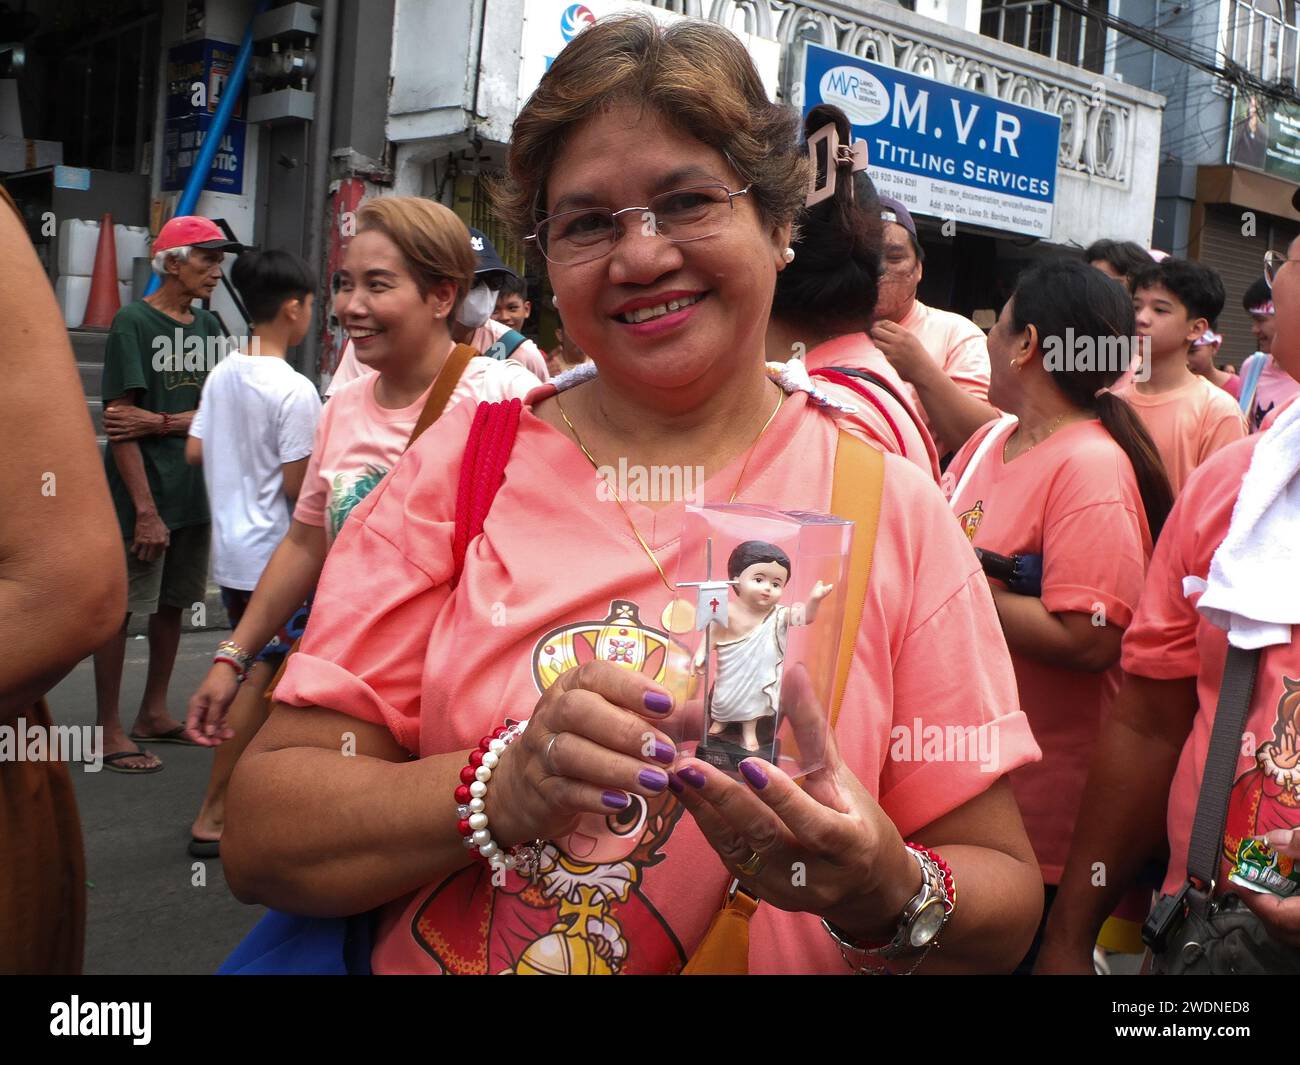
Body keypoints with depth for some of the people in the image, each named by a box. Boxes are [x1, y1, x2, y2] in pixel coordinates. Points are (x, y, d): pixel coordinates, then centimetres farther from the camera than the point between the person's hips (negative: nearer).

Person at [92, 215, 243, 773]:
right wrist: (145, 511, -20)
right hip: (140, 492, -7)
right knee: (120, 608, -1)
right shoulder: (133, 322, -10)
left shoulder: (209, 326, 10)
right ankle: (110, 730, 8)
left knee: (172, 604, 14)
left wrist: (158, 421, -15)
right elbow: (119, 422, -15)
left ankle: (154, 714, 27)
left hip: (193, 491, 7)